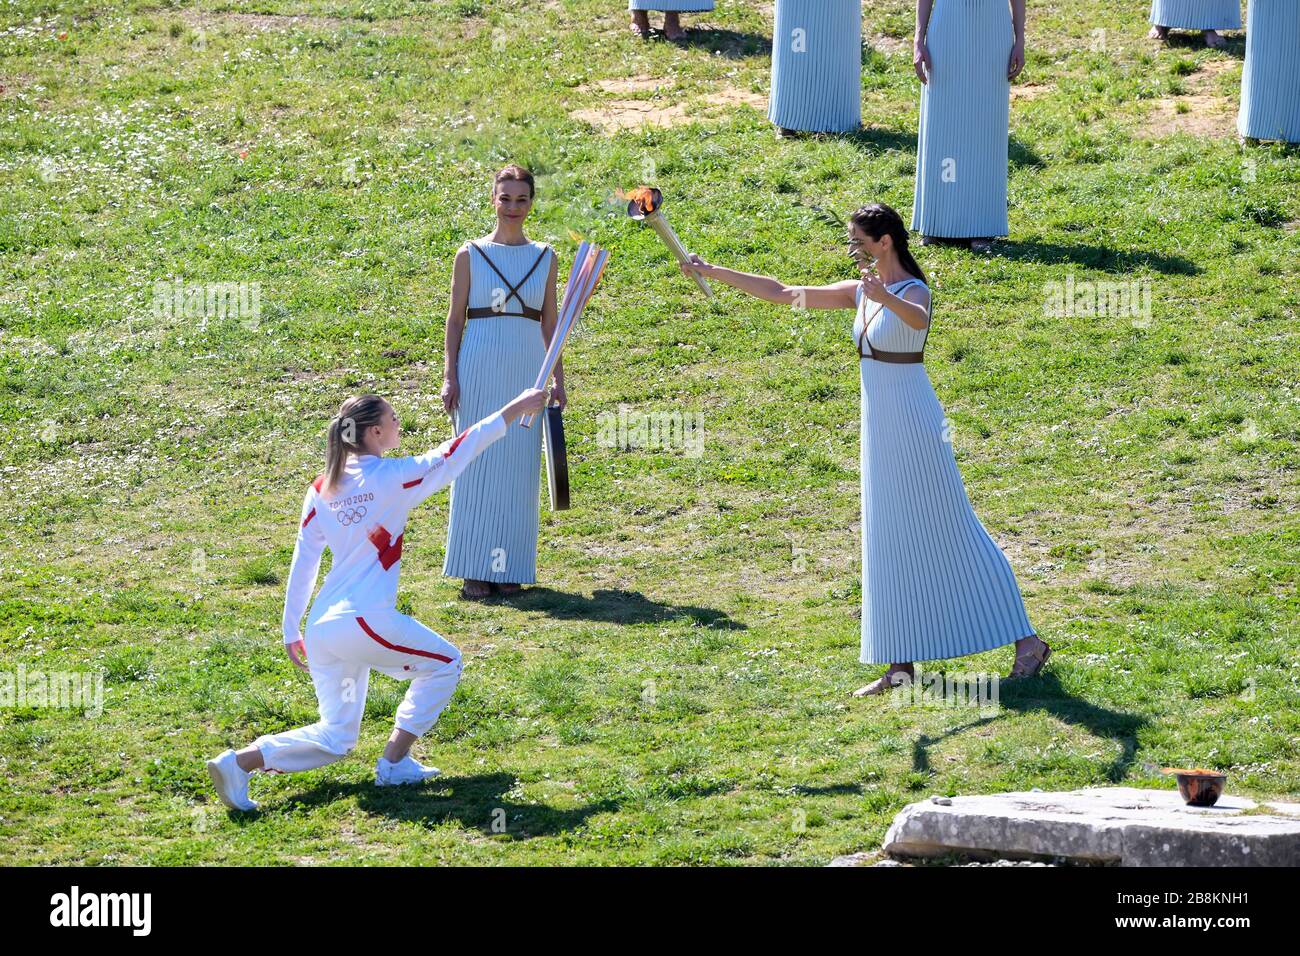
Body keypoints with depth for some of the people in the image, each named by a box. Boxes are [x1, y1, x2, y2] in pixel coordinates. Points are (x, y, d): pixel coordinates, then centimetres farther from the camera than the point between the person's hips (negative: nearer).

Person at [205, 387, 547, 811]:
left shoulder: (322, 489, 9)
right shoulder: (393, 477, -7)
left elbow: (302, 565, 11)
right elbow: (459, 450, 0)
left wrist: (291, 632, 18)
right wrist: (518, 408, 9)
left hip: (321, 629, 7)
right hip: (363, 621, -7)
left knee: (335, 738, 16)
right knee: (443, 664, 17)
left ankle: (240, 761, -2)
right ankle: (394, 763, 13)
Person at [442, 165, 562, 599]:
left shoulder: (544, 257, 10)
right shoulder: (471, 255, 3)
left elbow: (549, 321, 13)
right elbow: (455, 318, 4)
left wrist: (558, 378, 10)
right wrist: (449, 375, -4)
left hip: (527, 369, 2)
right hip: (480, 368, -2)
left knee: (520, 469, 2)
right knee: (477, 465, -2)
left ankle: (509, 567, 8)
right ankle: (475, 571, 1)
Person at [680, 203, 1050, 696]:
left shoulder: (913, 292, -15)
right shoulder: (859, 293, 8)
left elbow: (918, 319, -41)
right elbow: (782, 293, 11)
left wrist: (885, 298, -61)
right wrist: (711, 272, 8)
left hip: (915, 427, -8)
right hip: (881, 432, 8)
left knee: (953, 537, -3)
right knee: (890, 544, 8)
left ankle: (1027, 641, 5)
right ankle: (901, 664, 12)